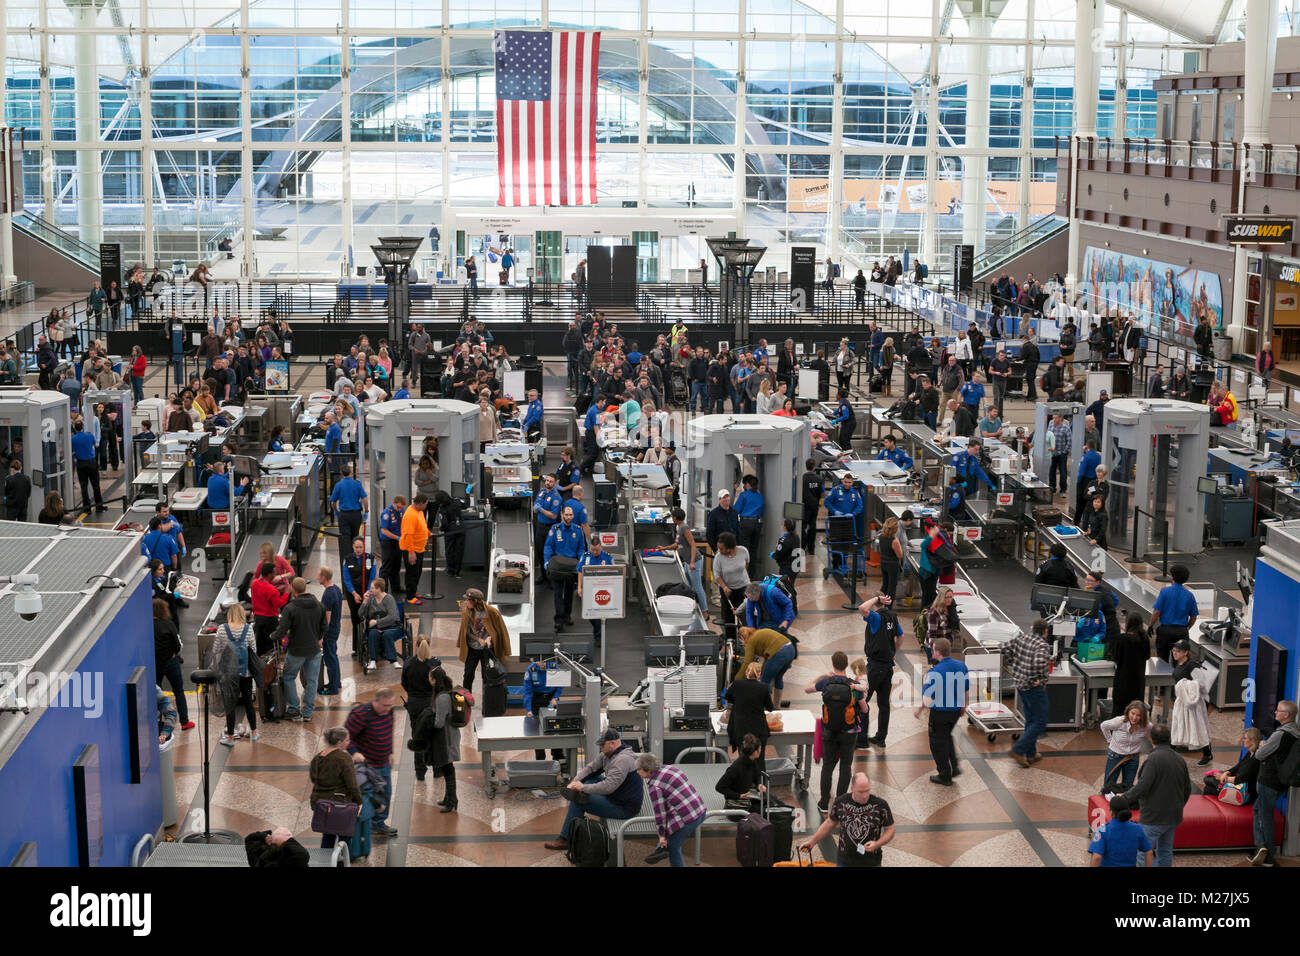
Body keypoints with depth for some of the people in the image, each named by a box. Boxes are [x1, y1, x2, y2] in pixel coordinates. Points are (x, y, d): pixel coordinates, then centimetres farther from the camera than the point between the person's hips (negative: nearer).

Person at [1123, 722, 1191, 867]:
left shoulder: (1153, 759, -18)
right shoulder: (1179, 759, 8)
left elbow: (1142, 787, -24)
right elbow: (1187, 789, 16)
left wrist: (1124, 797, -11)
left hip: (1154, 817, -8)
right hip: (1173, 817, 8)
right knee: (1166, 851, 17)